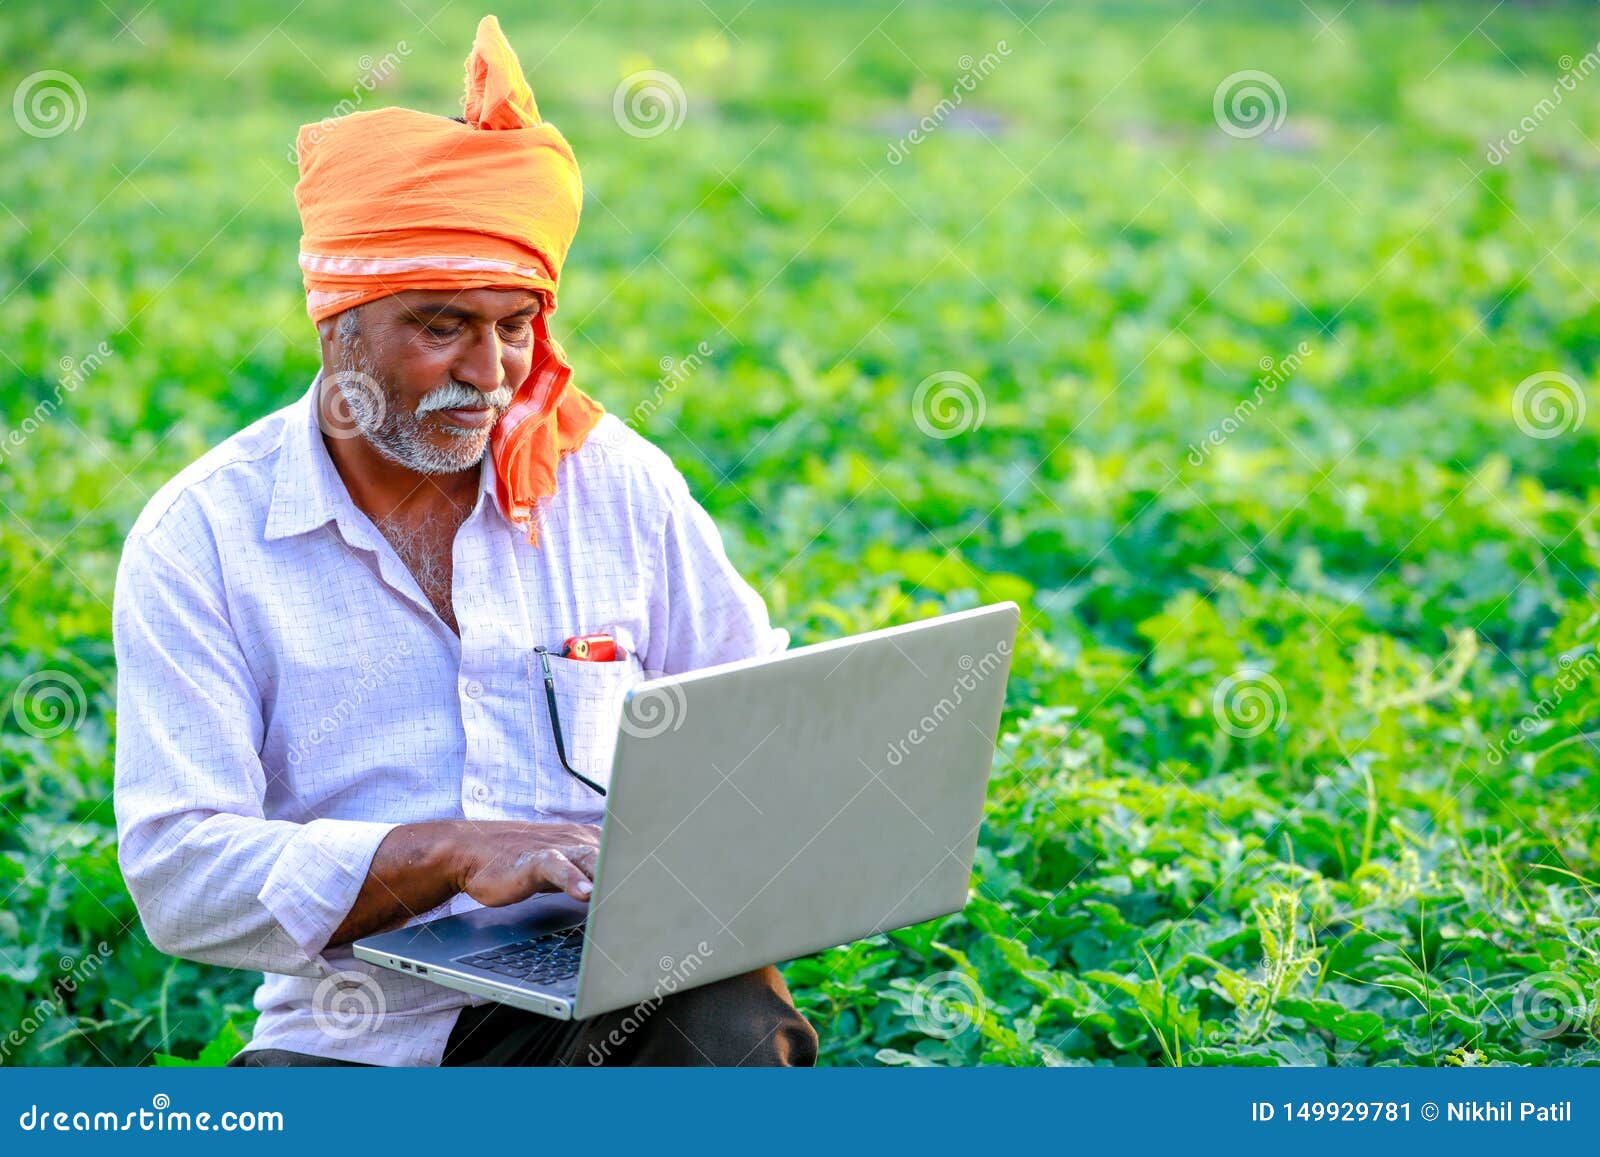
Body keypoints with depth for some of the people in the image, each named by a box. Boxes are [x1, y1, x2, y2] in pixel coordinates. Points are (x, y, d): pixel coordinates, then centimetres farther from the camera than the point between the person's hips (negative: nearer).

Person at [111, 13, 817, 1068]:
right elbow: (179, 872, -10)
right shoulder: (200, 538, -2)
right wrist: (450, 855, -23)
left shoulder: (616, 483, 8)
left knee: (736, 1032, -32)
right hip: (352, 1037, -1)